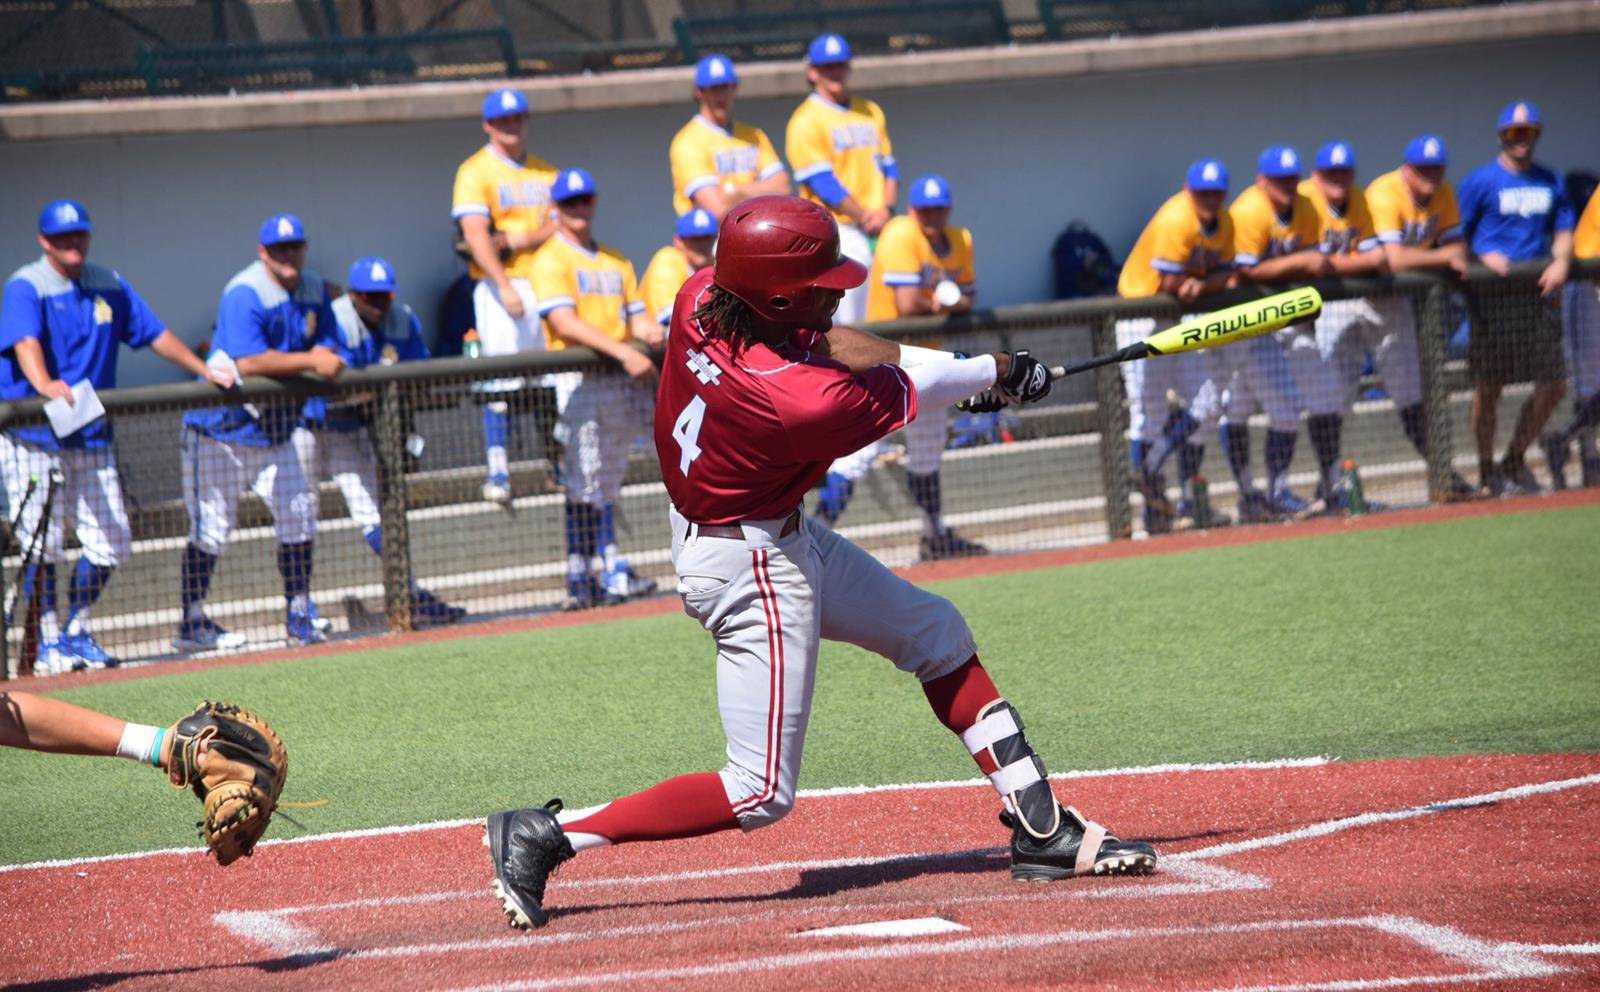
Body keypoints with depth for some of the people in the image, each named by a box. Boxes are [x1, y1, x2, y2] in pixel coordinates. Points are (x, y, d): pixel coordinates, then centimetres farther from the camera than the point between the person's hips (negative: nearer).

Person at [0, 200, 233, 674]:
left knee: (111, 541, 3)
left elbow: (154, 333, 19)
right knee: (42, 542, -7)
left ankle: (77, 631, 19)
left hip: (92, 438, 6)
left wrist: (206, 372, 13)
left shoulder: (109, 286, 12)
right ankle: (50, 643, 3)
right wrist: (44, 385, -45)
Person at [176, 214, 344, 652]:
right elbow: (248, 361, -30)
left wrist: (326, 360, -19)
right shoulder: (244, 294, -21)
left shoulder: (313, 289, 4)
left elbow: (326, 343, 5)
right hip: (222, 425, -7)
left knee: (299, 513, 5)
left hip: (273, 429, 7)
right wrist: (309, 361, -31)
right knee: (211, 526, -3)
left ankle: (299, 614, 15)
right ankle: (192, 623, 6)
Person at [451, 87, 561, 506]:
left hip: (547, 282, 5)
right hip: (500, 287, -5)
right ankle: (497, 469, -12)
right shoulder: (475, 172, 0)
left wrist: (517, 241, -11)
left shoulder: (546, 172, 17)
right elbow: (475, 235, -11)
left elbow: (558, 227, 8)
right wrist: (505, 286, -22)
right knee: (500, 383, -11)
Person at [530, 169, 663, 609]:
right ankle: (613, 571, -15)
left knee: (604, 485, 7)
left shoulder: (616, 261, 21)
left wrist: (650, 330, -10)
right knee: (589, 483, -11)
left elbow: (635, 314, 16)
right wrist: (622, 351, -25)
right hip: (576, 377, -7)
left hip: (621, 381, 7)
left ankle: (580, 579, 9)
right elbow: (564, 322, -15)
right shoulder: (550, 260, -2)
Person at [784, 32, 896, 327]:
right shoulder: (806, 122, -3)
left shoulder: (871, 113, 17)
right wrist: (864, 217, -14)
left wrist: (885, 209, -5)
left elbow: (889, 167, 14)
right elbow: (823, 183, -11)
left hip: (881, 229, 6)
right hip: (841, 232, -6)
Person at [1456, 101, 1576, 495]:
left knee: (1554, 385, 2)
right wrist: (1483, 256, -18)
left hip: (1538, 294, 5)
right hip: (1492, 296, -5)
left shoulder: (1551, 182, 14)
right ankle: (1487, 472, 13)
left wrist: (1561, 261, -1)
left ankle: (1514, 461, 20)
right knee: (1488, 388, 0)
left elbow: (1563, 230, 18)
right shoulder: (1479, 181, -2)